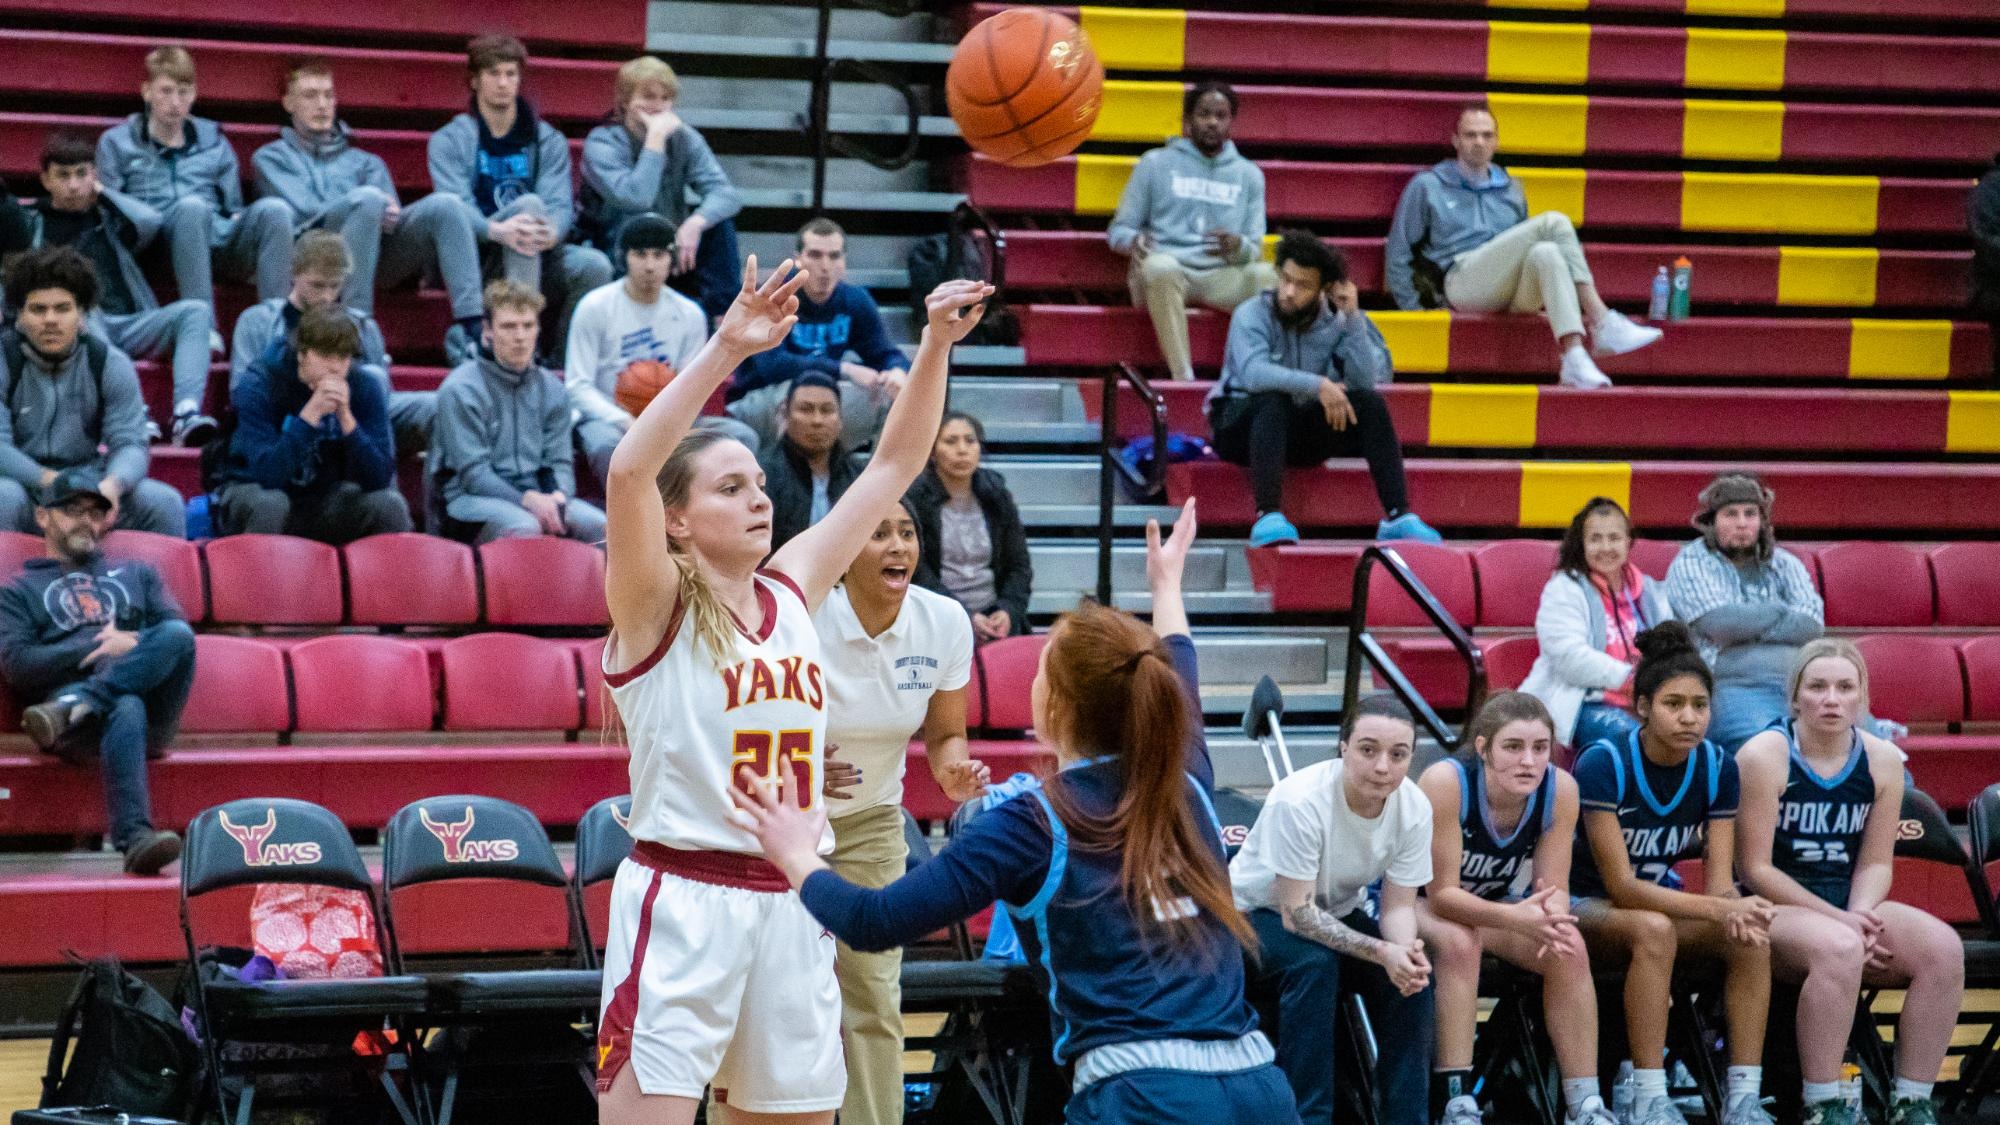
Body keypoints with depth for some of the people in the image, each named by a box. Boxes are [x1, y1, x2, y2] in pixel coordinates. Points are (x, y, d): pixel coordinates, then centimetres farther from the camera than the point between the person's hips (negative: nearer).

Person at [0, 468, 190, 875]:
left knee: (176, 635, -30)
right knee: (125, 710, -41)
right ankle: (134, 838, -62)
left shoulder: (137, 576, 34)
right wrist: (100, 649, -4)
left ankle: (75, 707, -41)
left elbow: (180, 638, 18)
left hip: (151, 705, 3)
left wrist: (129, 644, -3)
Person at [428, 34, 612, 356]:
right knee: (529, 203, -32)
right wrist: (497, 230, -31)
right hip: (476, 257, -3)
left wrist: (552, 233, -26)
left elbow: (560, 204, 0)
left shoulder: (549, 140, 15)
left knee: (595, 265, -28)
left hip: (538, 257, 3)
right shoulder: (450, 140, 8)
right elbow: (456, 205, -9)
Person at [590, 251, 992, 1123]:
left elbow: (894, 466, 16)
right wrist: (723, 351, -28)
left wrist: (936, 344, 6)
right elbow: (628, 472, -23)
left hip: (790, 907, 6)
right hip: (681, 906, -6)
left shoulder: (792, 591, 11)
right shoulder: (656, 607, -5)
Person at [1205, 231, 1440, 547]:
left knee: (1369, 402, -18)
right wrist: (1317, 385, -38)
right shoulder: (1251, 315, -13)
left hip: (1300, 432, 4)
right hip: (1243, 427, -4)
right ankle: (1268, 517, -47)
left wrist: (1352, 317, -20)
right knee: (1274, 400, -36)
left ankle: (1398, 516, -25)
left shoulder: (1335, 321, -2)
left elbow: (1365, 381, -16)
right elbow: (1254, 373, -31)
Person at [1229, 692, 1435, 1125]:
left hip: (1339, 915, 5)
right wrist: (1383, 952, -41)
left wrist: (1408, 953, -36)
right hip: (1258, 912, -5)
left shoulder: (1415, 808, -18)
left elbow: (1398, 906, -12)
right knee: (1314, 965, -35)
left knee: (1411, 976, -22)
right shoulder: (1299, 801, -33)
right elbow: (1297, 915, -31)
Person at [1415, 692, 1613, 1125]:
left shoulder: (1560, 789, -19)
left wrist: (1549, 917, -40)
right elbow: (1442, 894, -29)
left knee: (1568, 948, -21)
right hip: (1417, 903, -4)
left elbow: (1555, 889, -15)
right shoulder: (1446, 782, -32)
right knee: (1459, 943, -35)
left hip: (1494, 904, 4)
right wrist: (1516, 919, -45)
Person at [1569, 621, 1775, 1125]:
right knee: (1654, 929, -37)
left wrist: (1734, 910, -35)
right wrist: (1719, 909, -35)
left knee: (1752, 937, -24)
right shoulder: (1603, 764, -23)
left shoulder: (1718, 768, -8)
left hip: (1665, 902, 5)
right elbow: (1620, 885, -25)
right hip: (1588, 907, -5)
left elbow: (1720, 878, -9)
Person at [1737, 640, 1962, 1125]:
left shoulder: (1882, 760, 4)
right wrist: (1837, 919, -17)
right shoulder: (1765, 756, -10)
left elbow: (1876, 864, 7)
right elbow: (1756, 869, -11)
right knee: (1839, 948, -38)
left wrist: (1859, 915, -15)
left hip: (1850, 906, 5)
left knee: (1943, 948, -22)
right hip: (1774, 908, -5)